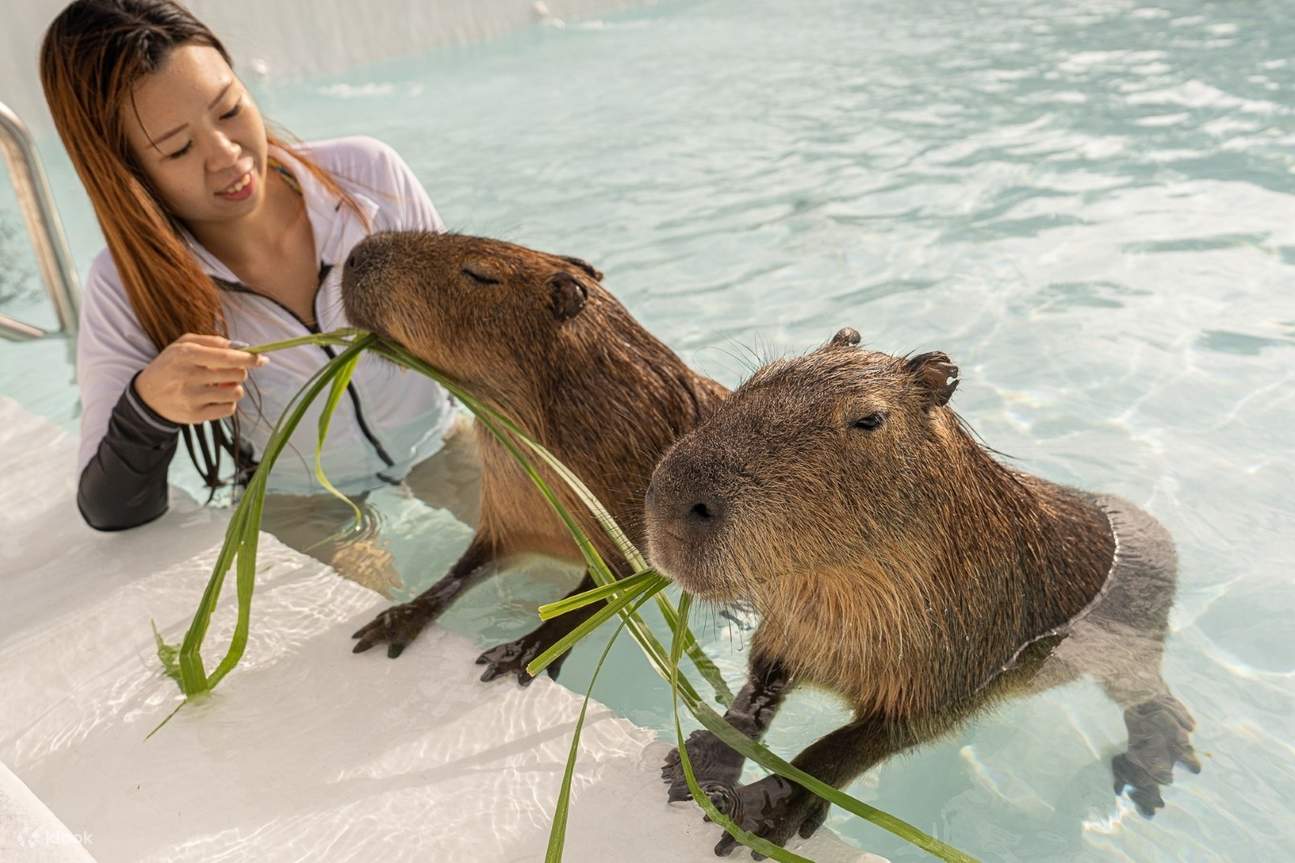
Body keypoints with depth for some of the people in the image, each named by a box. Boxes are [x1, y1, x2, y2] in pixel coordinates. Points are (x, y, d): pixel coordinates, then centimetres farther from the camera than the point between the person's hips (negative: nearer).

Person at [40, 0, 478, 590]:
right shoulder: (127, 288, -18)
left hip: (439, 447, 2)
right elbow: (111, 514, -17)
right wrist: (147, 410, -37)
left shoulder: (367, 173, -16)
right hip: (296, 504, -1)